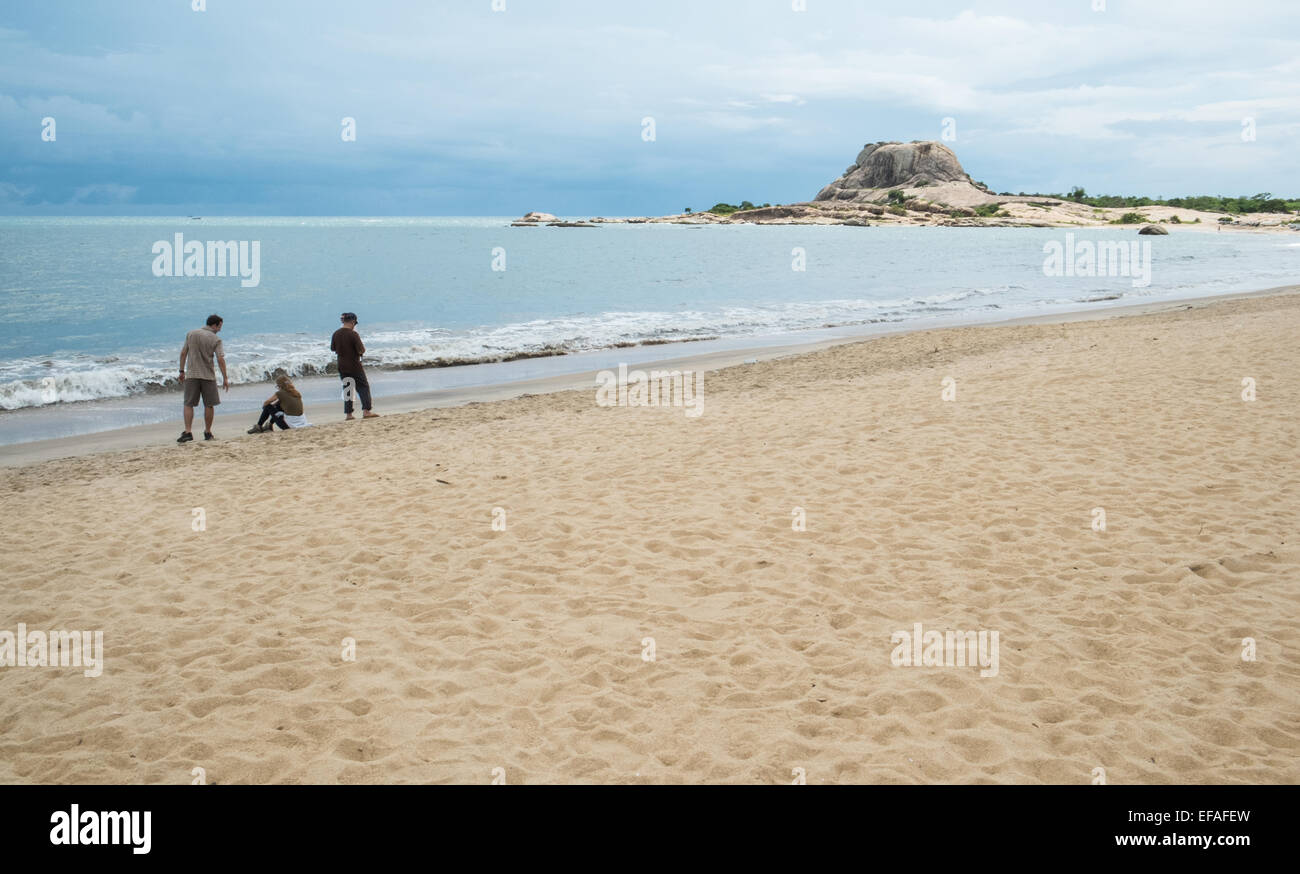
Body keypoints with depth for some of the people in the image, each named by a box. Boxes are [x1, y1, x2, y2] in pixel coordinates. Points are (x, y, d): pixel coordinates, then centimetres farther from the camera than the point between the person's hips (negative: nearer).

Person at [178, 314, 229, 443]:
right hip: (208, 376, -2)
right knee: (209, 405, 9)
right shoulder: (215, 339, -5)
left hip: (191, 375, 2)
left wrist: (182, 371, 13)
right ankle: (208, 433, 15)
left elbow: (183, 353, 6)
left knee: (188, 404, 4)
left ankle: (187, 432, -7)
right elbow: (220, 359, -11)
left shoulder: (191, 334, 6)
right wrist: (225, 378, -7)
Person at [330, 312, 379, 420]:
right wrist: (363, 346, 3)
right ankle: (366, 411, -3)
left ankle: (348, 414, 11)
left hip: (342, 366, 5)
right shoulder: (353, 334, -17)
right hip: (355, 366, -5)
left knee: (347, 389, 13)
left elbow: (333, 349, 12)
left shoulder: (336, 334, 1)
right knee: (363, 387, 5)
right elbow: (361, 351, -17)